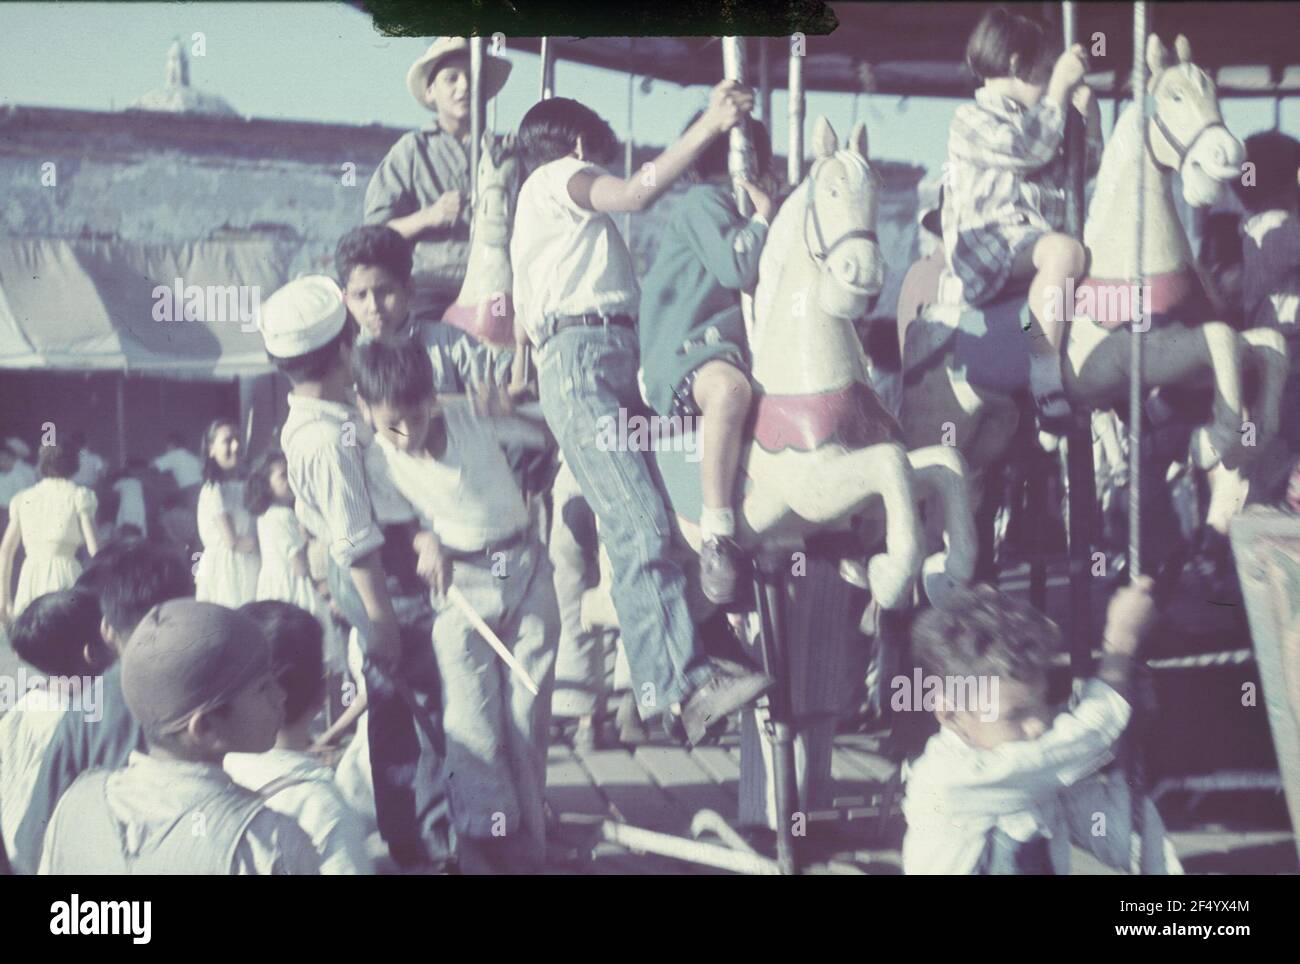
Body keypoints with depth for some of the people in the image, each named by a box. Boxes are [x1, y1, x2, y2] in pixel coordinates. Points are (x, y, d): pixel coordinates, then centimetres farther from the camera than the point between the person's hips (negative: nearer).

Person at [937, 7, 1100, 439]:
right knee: (1065, 251, -37)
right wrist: (1059, 88, -12)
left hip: (1034, 240, 9)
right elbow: (1030, 148, -15)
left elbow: (1081, 169, 33)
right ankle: (1044, 383, -41)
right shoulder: (972, 119, 2)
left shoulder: (1030, 117, 27)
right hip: (989, 241, -9)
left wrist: (1088, 115, 23)